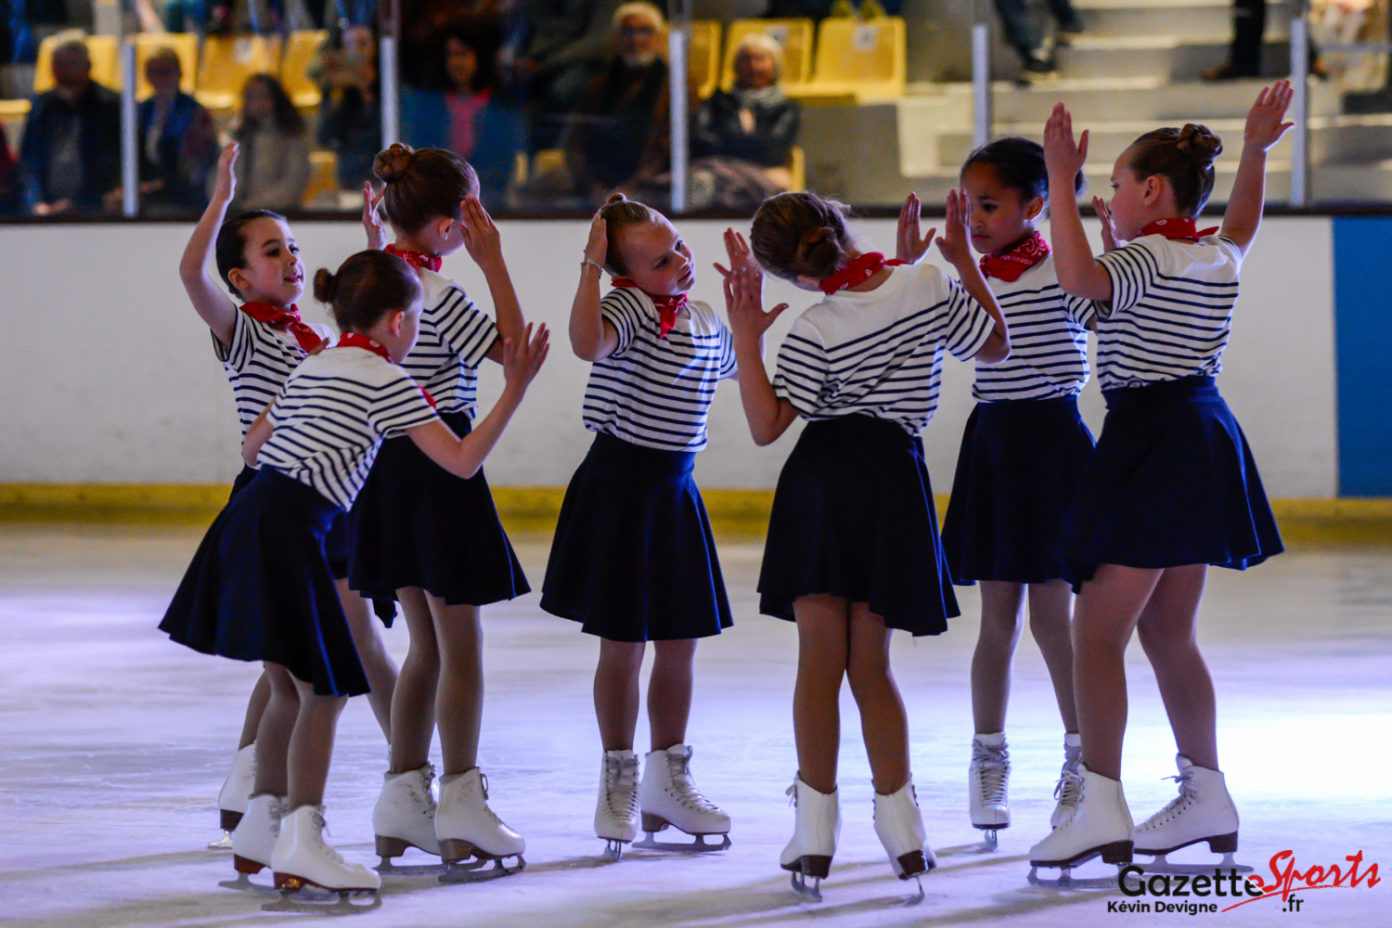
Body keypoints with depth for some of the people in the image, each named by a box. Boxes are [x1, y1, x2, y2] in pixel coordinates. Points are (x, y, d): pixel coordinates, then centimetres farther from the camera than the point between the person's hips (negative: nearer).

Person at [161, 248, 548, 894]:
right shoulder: (385, 380, -3)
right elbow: (461, 461, -7)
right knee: (324, 690, -6)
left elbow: (252, 448, 32)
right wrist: (515, 390, -3)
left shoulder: (309, 370, 21)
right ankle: (300, 841, -15)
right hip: (288, 531, -9)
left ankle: (257, 835, 21)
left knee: (289, 690, 17)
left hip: (248, 519, 9)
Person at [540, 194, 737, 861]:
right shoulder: (628, 307, -14)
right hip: (621, 482, -7)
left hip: (674, 487, 7)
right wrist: (590, 264, -34)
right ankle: (618, 785, 13)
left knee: (679, 645, 11)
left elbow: (739, 375, 29)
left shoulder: (705, 323, 9)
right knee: (622, 645, 1)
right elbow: (587, 343, -37)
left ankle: (667, 780, 23)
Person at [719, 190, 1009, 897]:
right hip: (895, 475, 3)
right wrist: (966, 261, 22)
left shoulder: (815, 332, -7)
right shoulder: (930, 287, 0)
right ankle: (900, 825, 7)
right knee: (870, 664, 11)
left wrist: (747, 334, -8)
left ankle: (816, 830, -1)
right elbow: (995, 346, 16)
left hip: (822, 478, -3)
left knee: (820, 658, 1)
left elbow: (766, 425, -8)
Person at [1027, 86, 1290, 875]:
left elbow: (1079, 277, -35)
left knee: (1097, 633, -8)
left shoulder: (1150, 260, -15)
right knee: (1169, 632, 18)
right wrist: (1255, 153, 38)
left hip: (1151, 440, -9)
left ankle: (1102, 809, -15)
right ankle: (1207, 796, 23)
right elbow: (1243, 225, 35)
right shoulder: (1219, 257, 10)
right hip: (1204, 434, 9)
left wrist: (1064, 180, -29)